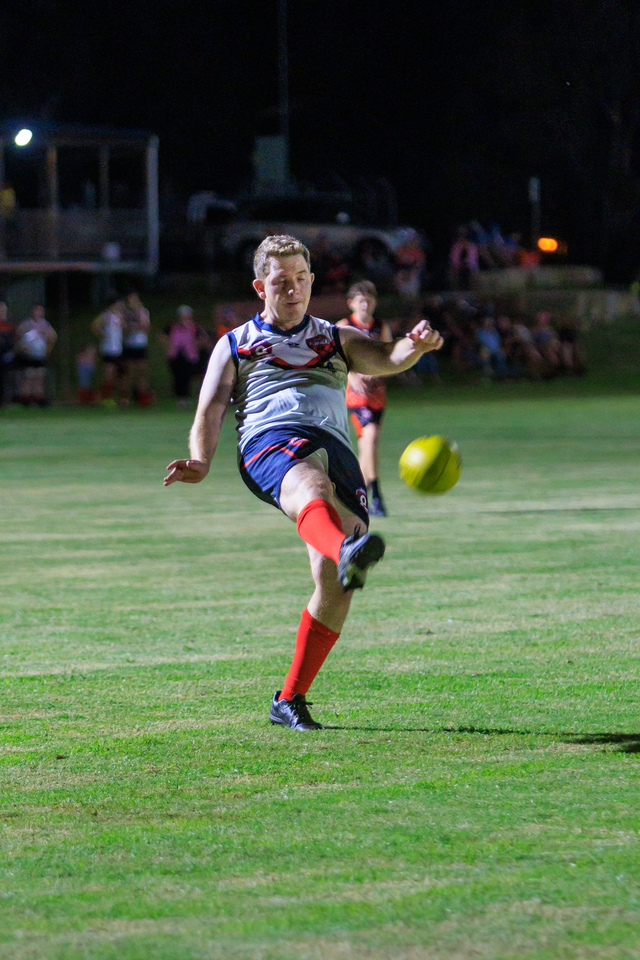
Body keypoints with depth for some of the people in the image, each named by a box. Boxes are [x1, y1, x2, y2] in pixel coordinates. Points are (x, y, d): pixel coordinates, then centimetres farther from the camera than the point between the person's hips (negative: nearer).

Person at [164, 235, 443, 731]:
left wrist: (414, 346, -12)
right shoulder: (235, 345, 28)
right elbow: (211, 409, 15)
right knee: (311, 489, -41)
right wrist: (201, 461, -7)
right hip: (271, 440, -3)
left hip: (335, 447, 3)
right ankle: (347, 553, -76)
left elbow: (386, 359, 13)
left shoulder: (337, 339, 32)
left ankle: (290, 700, -2)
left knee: (335, 587, -15)